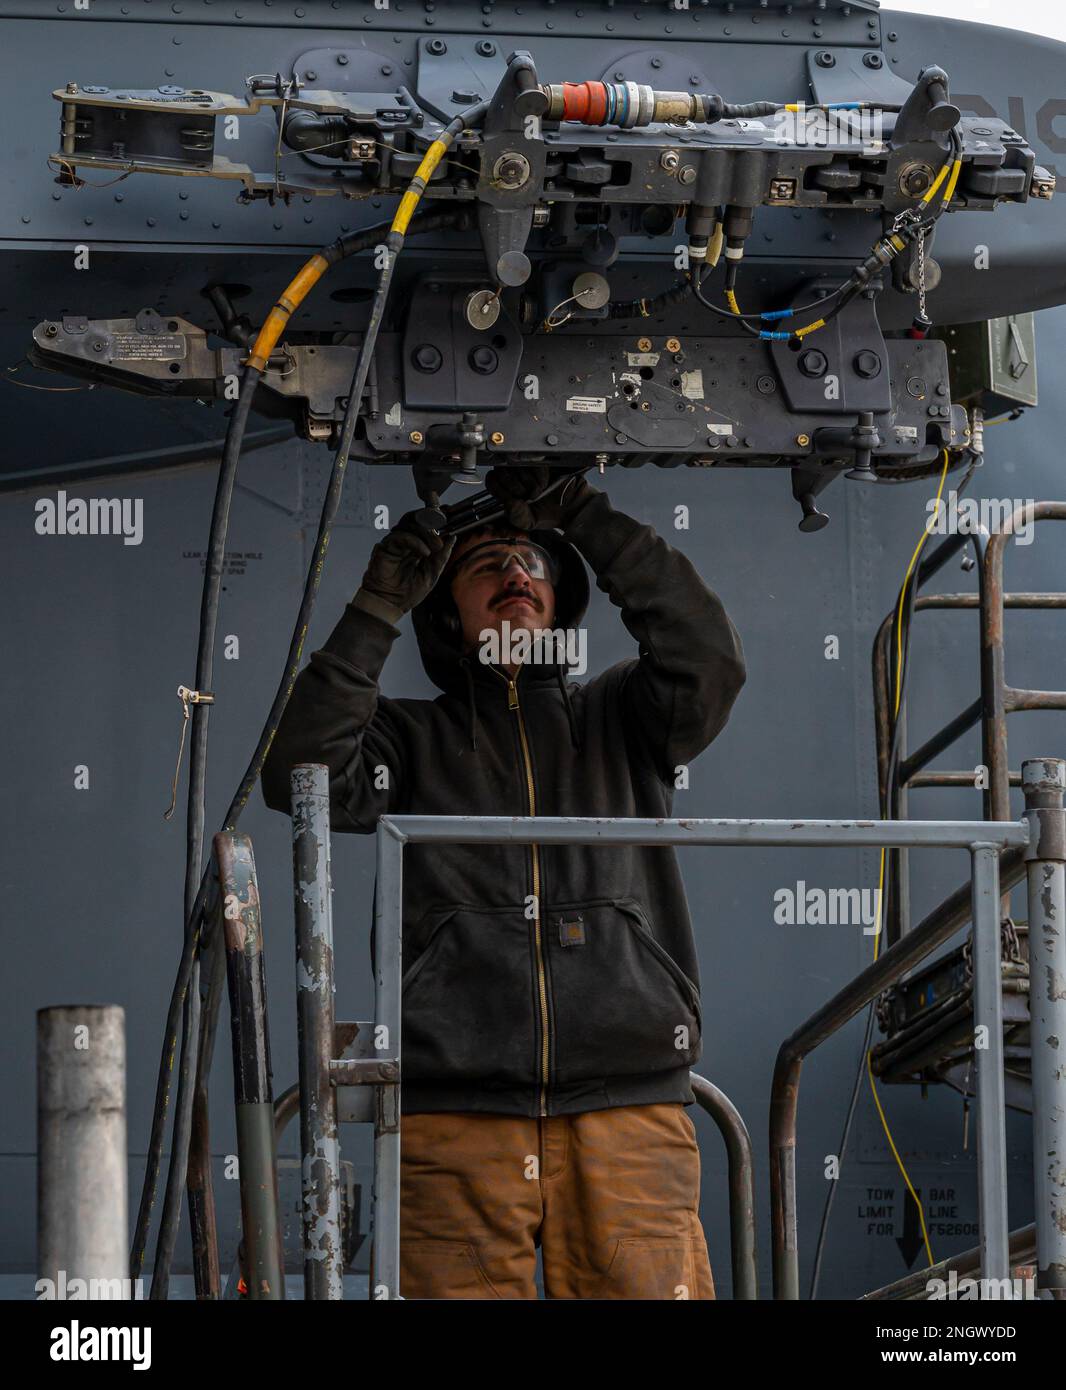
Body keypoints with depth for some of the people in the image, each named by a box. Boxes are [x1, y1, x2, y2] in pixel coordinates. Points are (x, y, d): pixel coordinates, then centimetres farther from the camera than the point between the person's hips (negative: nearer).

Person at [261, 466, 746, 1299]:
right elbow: (302, 776, 0)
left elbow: (708, 659, 2)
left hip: (626, 1114, 1)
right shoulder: (411, 739, 19)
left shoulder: (618, 721, 22)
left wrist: (584, 514, 2)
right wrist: (378, 606, -1)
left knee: (647, 1289, -11)